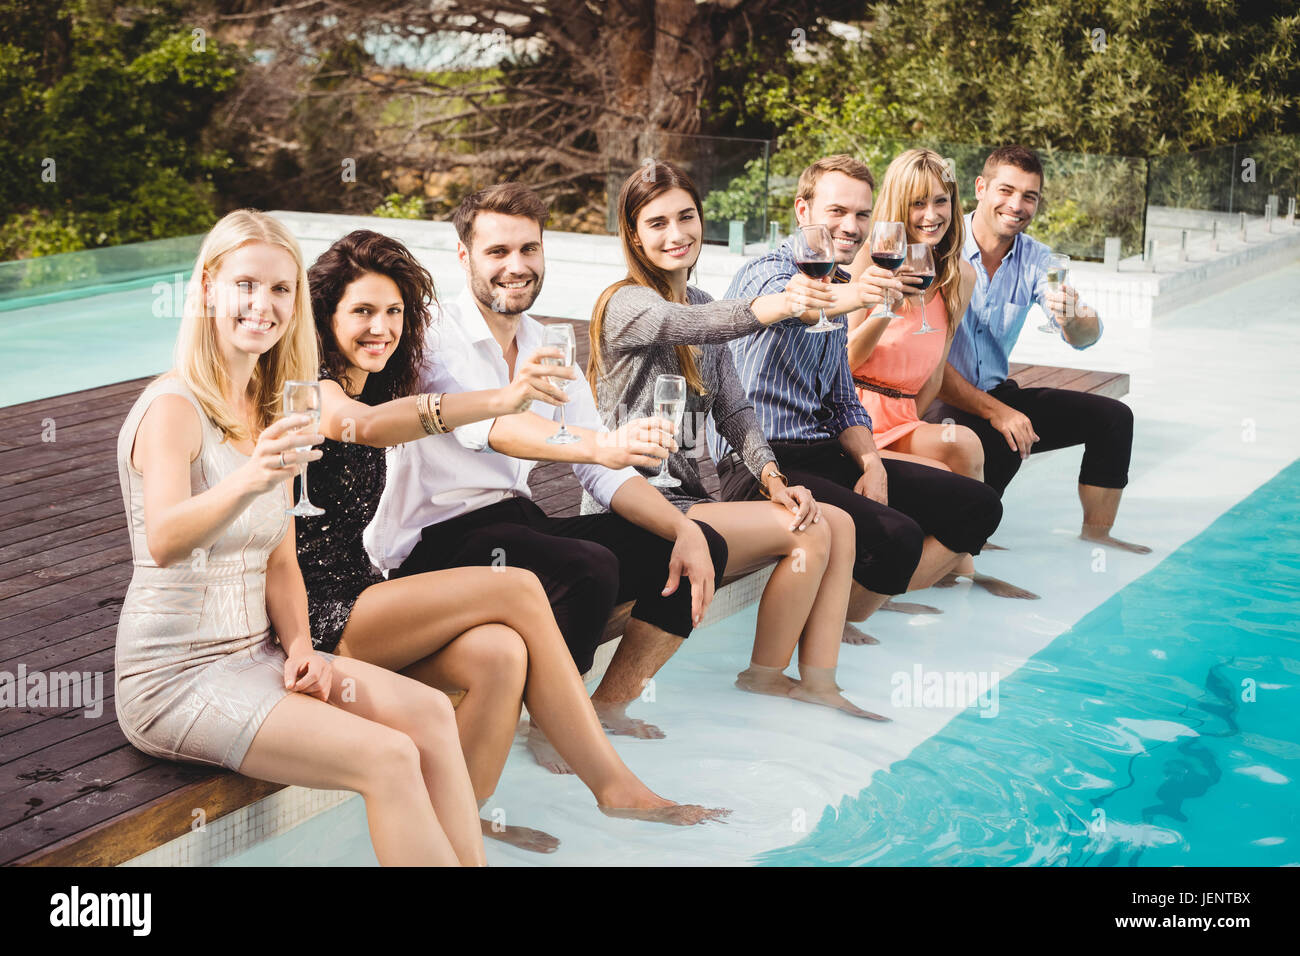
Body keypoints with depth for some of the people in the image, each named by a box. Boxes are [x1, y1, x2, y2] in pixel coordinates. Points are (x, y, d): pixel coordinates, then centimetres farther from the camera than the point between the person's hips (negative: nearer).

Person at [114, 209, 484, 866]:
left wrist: (300, 648, -4)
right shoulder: (173, 407, -15)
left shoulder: (270, 411, 11)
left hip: (254, 657, 8)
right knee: (387, 758, -22)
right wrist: (247, 481, -51)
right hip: (174, 679, -7)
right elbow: (162, 541, -34)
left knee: (430, 712, -12)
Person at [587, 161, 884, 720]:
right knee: (811, 531, -18)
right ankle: (764, 676, -3)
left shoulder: (701, 303, 16)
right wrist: (770, 308, -55)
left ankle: (818, 683, -9)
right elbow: (684, 325, -36)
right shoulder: (628, 304, -11)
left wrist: (769, 475, -9)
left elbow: (733, 410, 11)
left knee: (839, 524, -7)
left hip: (686, 498, 8)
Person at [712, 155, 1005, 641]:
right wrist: (862, 290, -54)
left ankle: (873, 603, 5)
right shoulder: (766, 273, -8)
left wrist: (870, 462, -1)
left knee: (978, 506, 2)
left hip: (823, 455, 9)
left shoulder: (834, 289, 21)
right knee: (896, 537, -31)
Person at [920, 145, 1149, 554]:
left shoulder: (1035, 259, 1)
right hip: (938, 404, -7)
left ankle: (1095, 534, 14)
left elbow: (1086, 337, -12)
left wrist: (1073, 320, -37)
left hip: (996, 394, 7)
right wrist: (995, 412, -24)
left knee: (1113, 417, -1)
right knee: (1001, 443, -36)